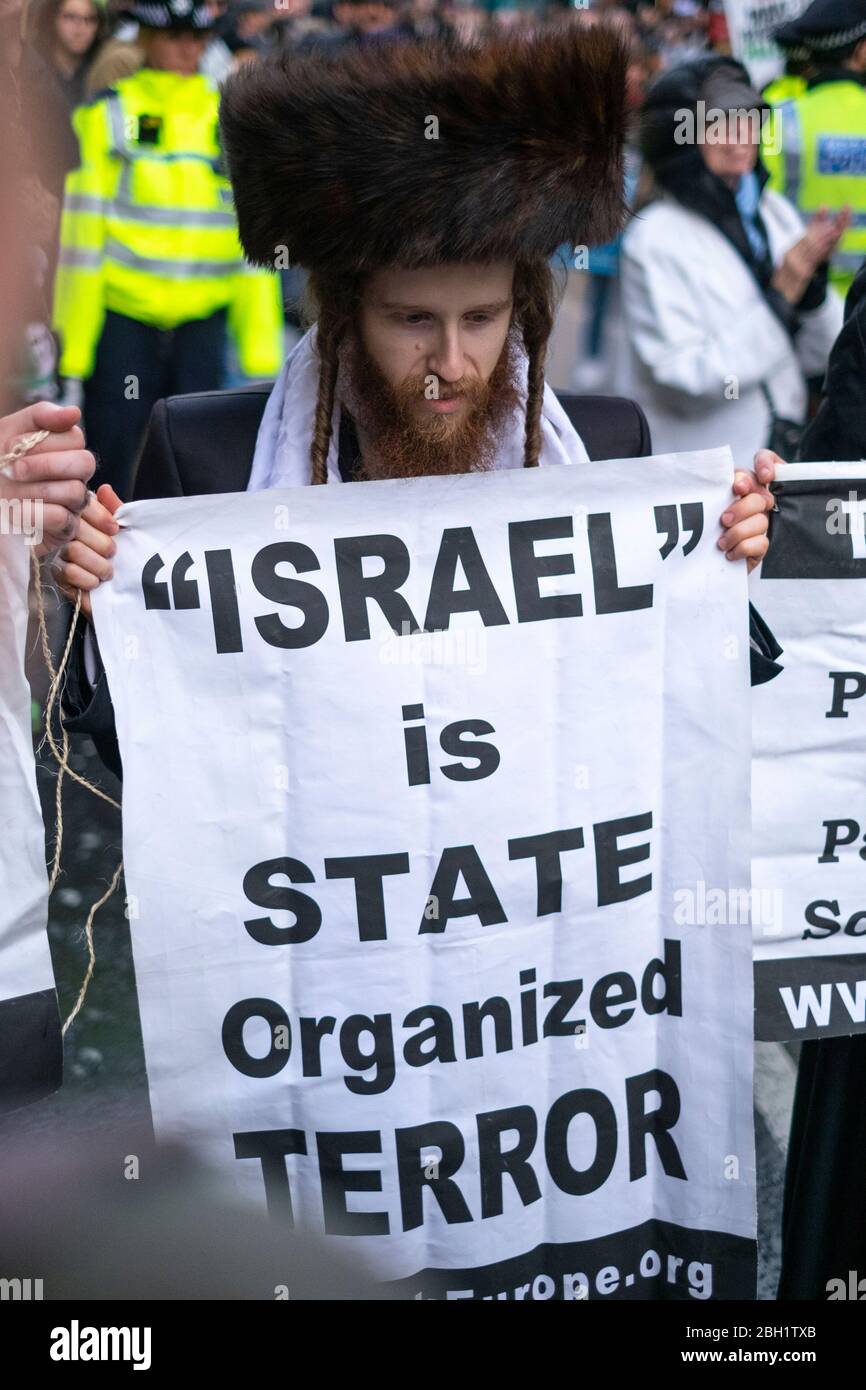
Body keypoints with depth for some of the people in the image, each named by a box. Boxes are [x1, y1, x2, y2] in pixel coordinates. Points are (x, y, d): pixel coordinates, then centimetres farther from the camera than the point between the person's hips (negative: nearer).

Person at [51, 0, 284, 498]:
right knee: (111, 462, 2)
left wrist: (262, 356, 5)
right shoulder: (108, 116, 0)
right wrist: (72, 348, -5)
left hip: (203, 322, 3)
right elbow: (84, 233, 0)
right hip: (122, 317, -2)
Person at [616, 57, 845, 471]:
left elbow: (821, 356, 12)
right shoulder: (654, 238, -8)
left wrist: (813, 279, -6)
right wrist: (781, 295, -16)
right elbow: (685, 380, -16)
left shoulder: (775, 211, 9)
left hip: (786, 452, 6)